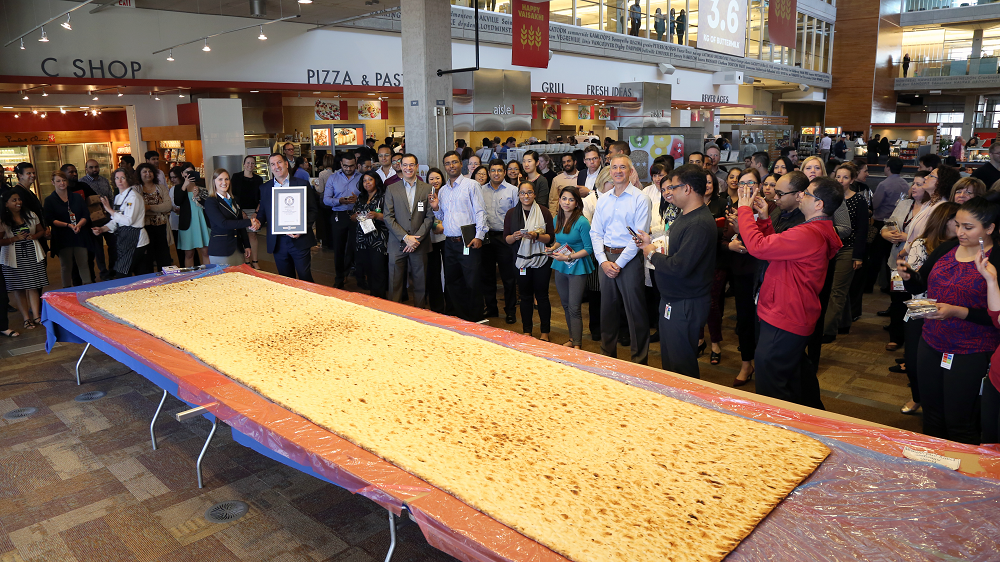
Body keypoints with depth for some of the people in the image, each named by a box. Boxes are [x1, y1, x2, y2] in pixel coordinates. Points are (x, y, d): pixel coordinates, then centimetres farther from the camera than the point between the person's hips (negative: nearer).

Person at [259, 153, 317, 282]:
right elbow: (263, 212, 16)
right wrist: (258, 221, -7)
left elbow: (312, 210, 0)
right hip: (277, 242, 3)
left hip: (299, 241, -3)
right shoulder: (265, 188, 11)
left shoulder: (302, 184, 1)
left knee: (305, 279, 0)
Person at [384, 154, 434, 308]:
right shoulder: (391, 189, 7)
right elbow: (388, 217, 1)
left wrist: (417, 238, -8)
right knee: (395, 284, 2)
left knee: (420, 283, 5)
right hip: (397, 244, 0)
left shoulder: (427, 189, 7)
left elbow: (430, 217, 2)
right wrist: (405, 237, -10)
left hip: (420, 243, 0)